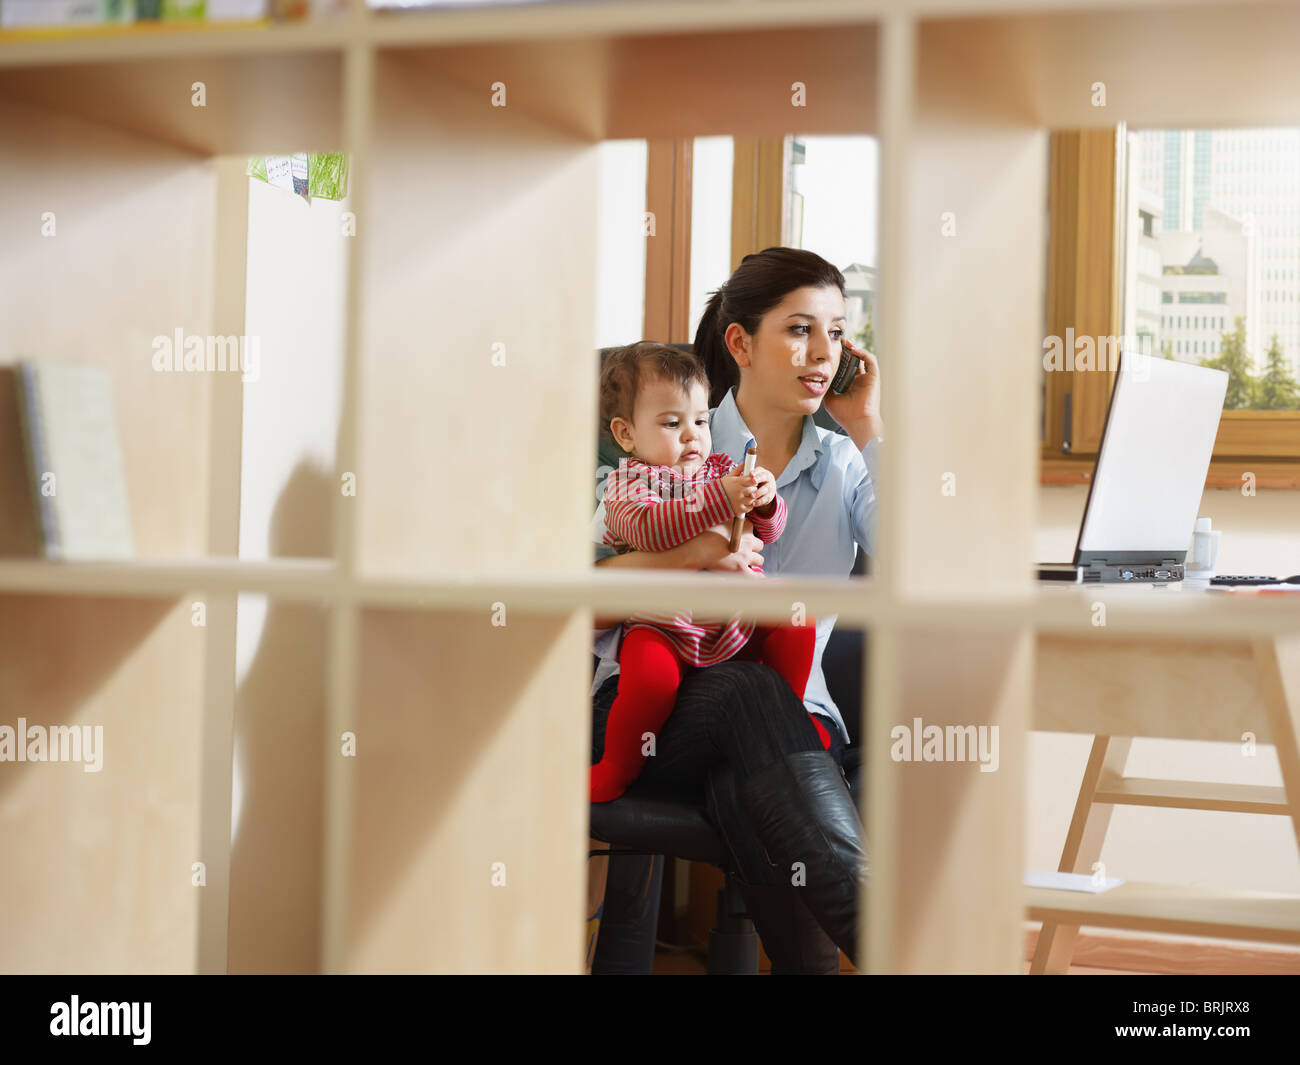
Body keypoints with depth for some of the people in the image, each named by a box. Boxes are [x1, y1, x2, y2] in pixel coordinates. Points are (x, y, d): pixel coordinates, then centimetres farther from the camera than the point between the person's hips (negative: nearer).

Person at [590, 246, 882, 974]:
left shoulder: (846, 466, 15)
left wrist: (869, 430, -2)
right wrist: (678, 556, -18)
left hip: (789, 720, 2)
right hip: (650, 714, -2)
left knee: (743, 783, -36)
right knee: (751, 691, -37)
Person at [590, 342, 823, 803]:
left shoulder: (721, 469, 12)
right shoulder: (626, 484, -2)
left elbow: (769, 531, 9)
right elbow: (646, 528, -25)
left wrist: (765, 502, -16)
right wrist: (720, 500, -34)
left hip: (737, 619, 5)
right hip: (661, 629, -5)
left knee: (797, 621, -12)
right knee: (651, 678, -32)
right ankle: (616, 770, -7)